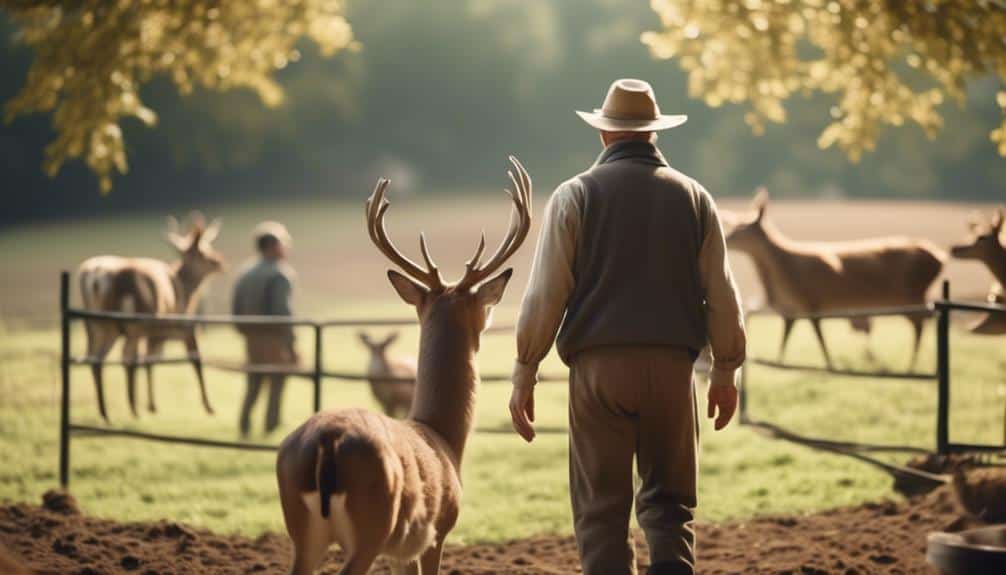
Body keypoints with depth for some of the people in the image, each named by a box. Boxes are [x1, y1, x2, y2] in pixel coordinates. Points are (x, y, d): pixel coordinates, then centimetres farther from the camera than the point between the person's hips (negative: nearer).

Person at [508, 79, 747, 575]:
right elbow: (721, 294, 8)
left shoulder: (575, 195, 1)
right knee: (668, 498, 12)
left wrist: (524, 376, 1)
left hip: (598, 367, -2)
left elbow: (545, 294, -4)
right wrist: (725, 371, 17)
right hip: (671, 366, 2)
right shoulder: (693, 197, 8)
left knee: (602, 506, 5)